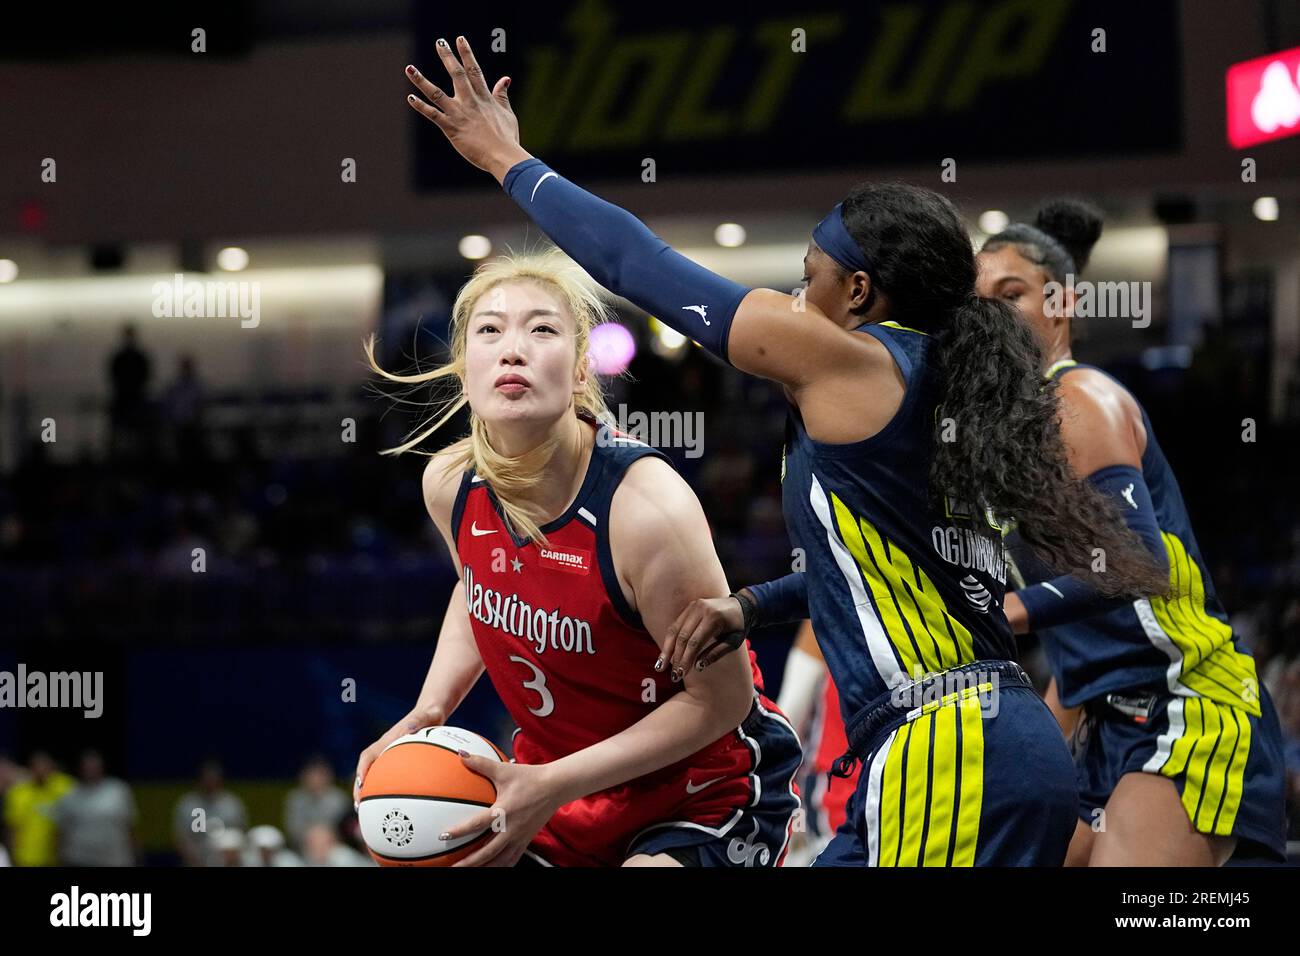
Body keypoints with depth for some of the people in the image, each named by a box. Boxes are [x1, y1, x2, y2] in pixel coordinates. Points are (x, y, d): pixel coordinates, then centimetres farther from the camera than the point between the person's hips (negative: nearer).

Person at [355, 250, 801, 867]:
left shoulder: (645, 508, -29)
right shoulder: (451, 484, -8)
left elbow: (721, 700, -20)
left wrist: (552, 785, -22)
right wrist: (428, 712, -1)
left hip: (705, 794, -6)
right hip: (551, 782, 6)